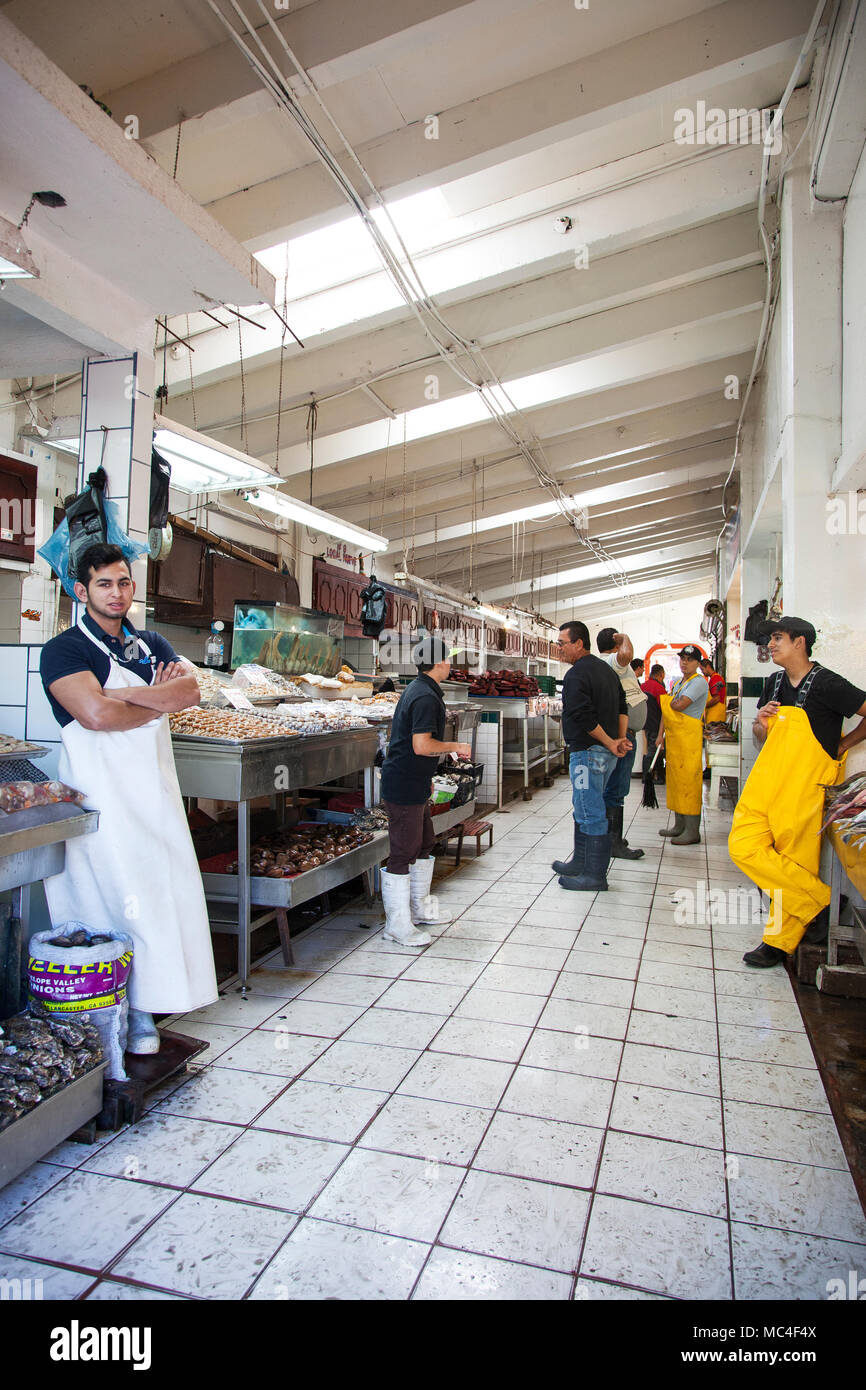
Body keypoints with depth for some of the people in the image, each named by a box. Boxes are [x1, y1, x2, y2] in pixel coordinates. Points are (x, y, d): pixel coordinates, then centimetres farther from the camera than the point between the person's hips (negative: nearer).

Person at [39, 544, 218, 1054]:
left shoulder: (152, 645, 15)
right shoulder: (64, 649, -3)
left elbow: (190, 690, -3)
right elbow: (96, 714, -20)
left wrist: (124, 693, -14)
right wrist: (160, 702, -6)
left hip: (155, 787, 6)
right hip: (102, 791, -5)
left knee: (162, 892, 6)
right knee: (112, 898, -4)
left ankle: (143, 1008, 19)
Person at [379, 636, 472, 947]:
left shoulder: (418, 689, 14)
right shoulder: (426, 697, -19)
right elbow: (422, 746, -26)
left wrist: (426, 776, 27)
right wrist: (456, 747, -12)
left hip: (413, 784, 11)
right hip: (405, 786, -11)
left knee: (424, 844, 20)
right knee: (403, 854, -3)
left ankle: (420, 909, 34)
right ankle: (397, 926, 7)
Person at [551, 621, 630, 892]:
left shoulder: (576, 674, -16)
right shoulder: (605, 669, 16)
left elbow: (584, 717, -22)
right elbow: (622, 707, 16)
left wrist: (610, 743, -13)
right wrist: (619, 740, 9)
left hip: (587, 752, -10)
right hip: (607, 754, 10)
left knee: (591, 814, -4)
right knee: (585, 809, 19)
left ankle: (594, 877, 2)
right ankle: (580, 863, 29)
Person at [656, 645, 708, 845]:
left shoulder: (699, 682, -8)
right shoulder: (678, 683, 19)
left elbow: (679, 705, -19)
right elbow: (667, 709, 18)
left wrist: (666, 698, 2)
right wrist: (661, 734, 10)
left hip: (689, 736, -9)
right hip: (673, 736, 9)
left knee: (688, 781, -8)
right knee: (674, 779, 12)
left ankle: (692, 831, -4)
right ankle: (679, 825, 21)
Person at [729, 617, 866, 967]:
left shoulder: (826, 683, -9)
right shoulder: (774, 683, 13)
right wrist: (760, 724, -1)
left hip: (805, 786, -7)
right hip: (765, 781, 7)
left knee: (794, 861, -2)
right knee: (744, 847, -4)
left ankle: (779, 942, 14)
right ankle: (821, 901, 10)